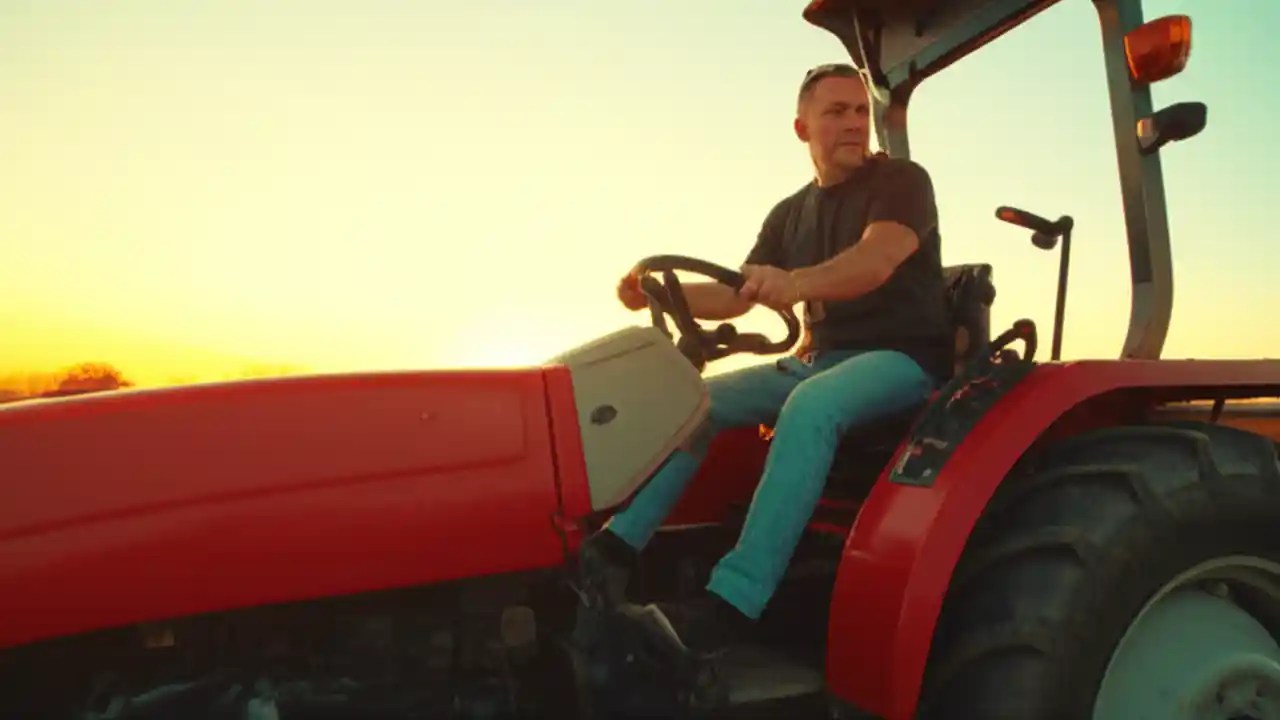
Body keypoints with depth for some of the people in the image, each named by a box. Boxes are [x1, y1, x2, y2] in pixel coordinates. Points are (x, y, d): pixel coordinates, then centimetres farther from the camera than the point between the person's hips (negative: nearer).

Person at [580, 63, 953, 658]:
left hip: (902, 357, -6)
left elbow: (877, 260, -26)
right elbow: (737, 296, 9)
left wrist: (795, 283, -46)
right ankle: (615, 549, -14)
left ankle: (728, 605, -41)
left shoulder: (901, 181, -5)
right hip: (823, 360, 7)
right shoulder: (789, 214, 14)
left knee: (811, 406, -38)